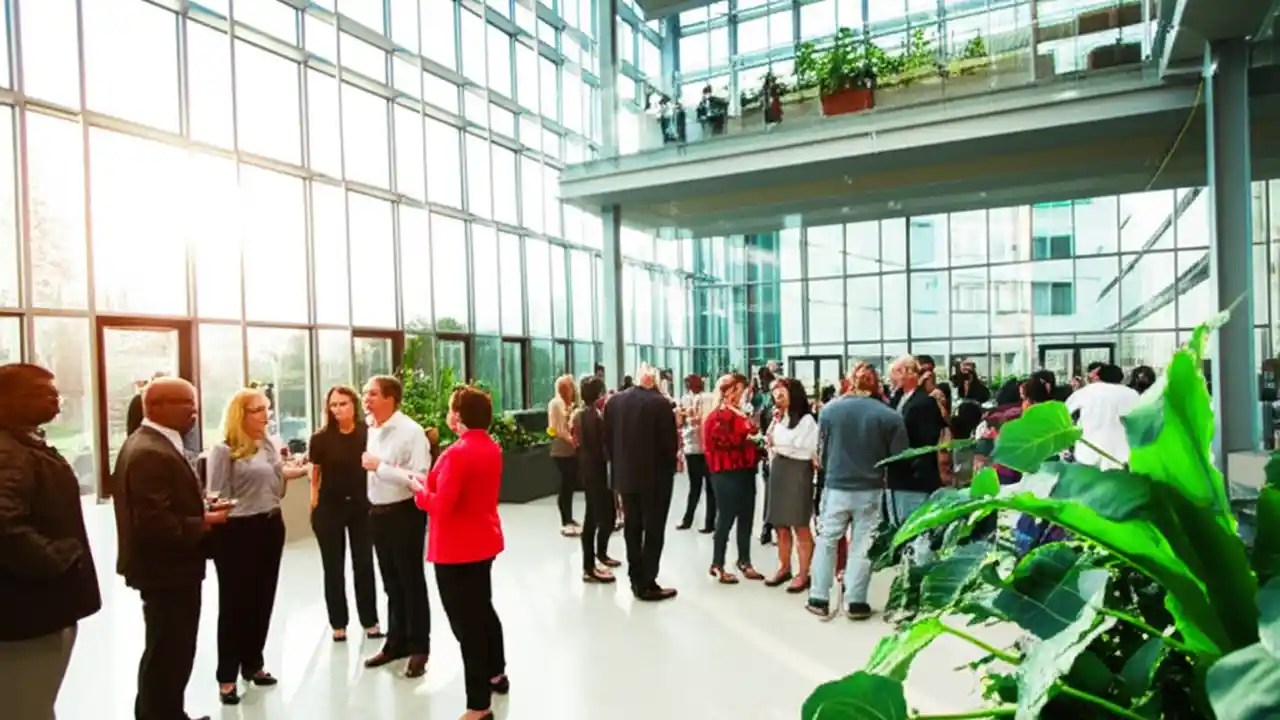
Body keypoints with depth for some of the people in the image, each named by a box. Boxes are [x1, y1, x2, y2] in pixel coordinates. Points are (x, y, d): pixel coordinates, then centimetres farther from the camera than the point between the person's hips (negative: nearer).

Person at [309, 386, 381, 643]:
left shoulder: (368, 434, -7)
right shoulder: (321, 438, -7)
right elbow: (315, 474, 1)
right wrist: (314, 503, -3)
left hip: (361, 506, 0)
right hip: (329, 507, 0)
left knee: (364, 564, 8)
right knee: (333, 567, 9)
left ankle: (370, 621, 19)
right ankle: (338, 624, 21)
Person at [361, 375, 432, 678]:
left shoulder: (411, 431, -18)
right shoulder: (372, 430, 6)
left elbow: (419, 478, -25)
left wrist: (380, 466, -22)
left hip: (405, 513, -7)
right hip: (379, 513, 7)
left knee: (411, 581, 6)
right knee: (391, 582, 19)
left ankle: (419, 647, 19)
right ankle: (396, 642, 34)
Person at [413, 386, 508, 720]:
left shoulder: (457, 453, -24)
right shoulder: (492, 448, 3)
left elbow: (441, 506, -25)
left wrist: (421, 491, -7)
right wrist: (434, 484, 8)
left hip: (456, 549, -9)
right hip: (484, 541, 9)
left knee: (465, 622, 1)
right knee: (483, 610, 25)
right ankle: (496, 674, 43)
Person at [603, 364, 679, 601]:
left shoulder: (614, 401, 1)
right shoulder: (660, 403, -15)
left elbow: (607, 438, 4)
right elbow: (669, 442, -13)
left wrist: (619, 464, 14)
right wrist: (671, 466, 5)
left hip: (625, 475, 6)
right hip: (655, 476, -5)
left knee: (632, 528, 15)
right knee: (653, 531, 3)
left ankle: (636, 580, 24)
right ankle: (647, 585, 7)